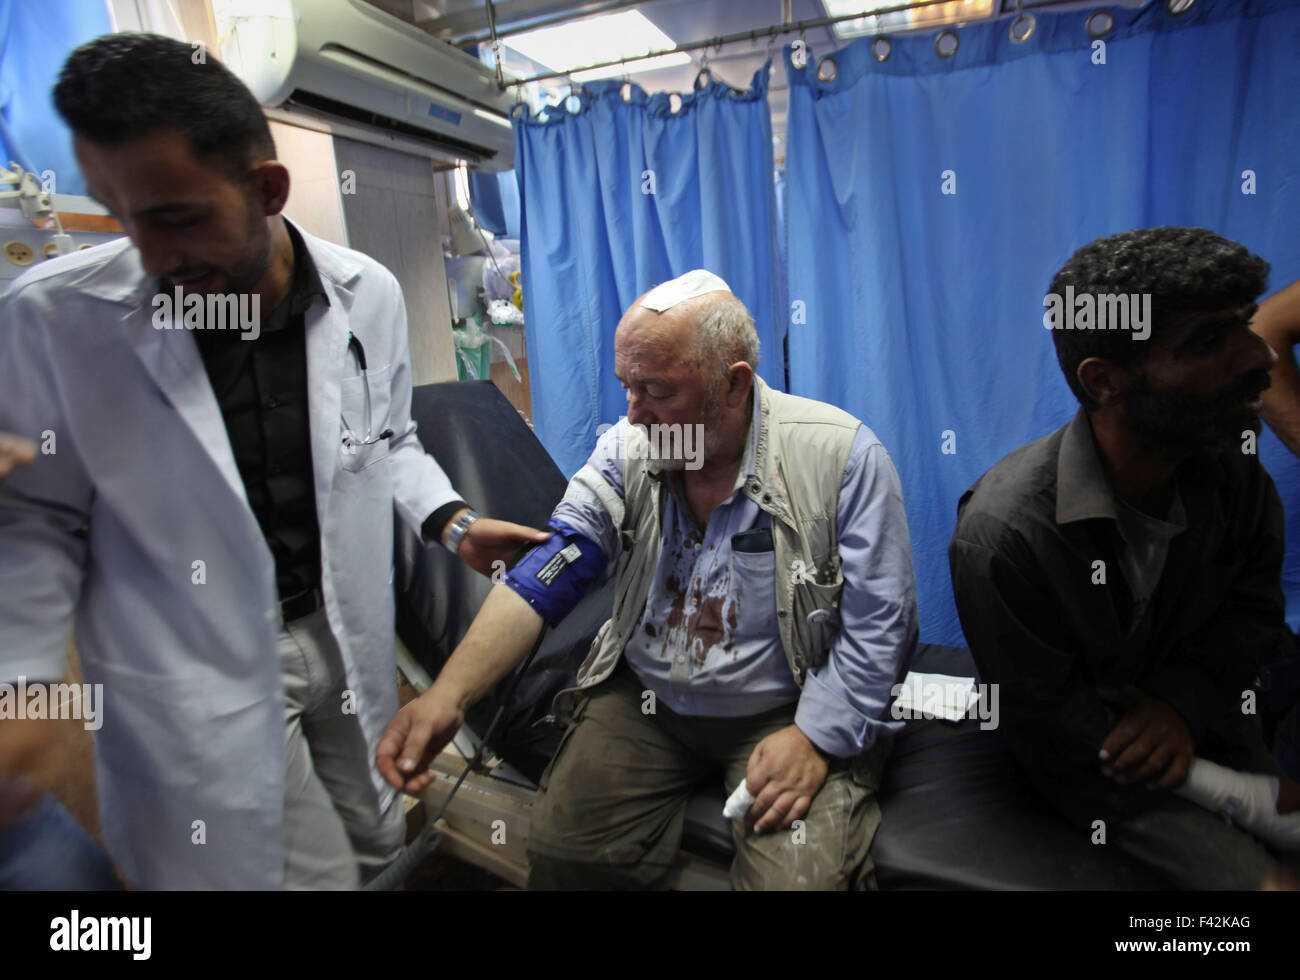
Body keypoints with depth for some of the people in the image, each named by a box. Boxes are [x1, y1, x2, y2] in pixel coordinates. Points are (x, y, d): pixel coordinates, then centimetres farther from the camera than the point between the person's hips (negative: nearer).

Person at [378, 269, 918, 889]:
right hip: (643, 702, 3)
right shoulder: (626, 450, -6)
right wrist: (449, 693, -23)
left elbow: (877, 626, -11)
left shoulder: (843, 457, -16)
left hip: (788, 713, -2)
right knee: (560, 854, -6)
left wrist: (814, 739, -19)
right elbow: (545, 576, -11)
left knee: (797, 878, -20)